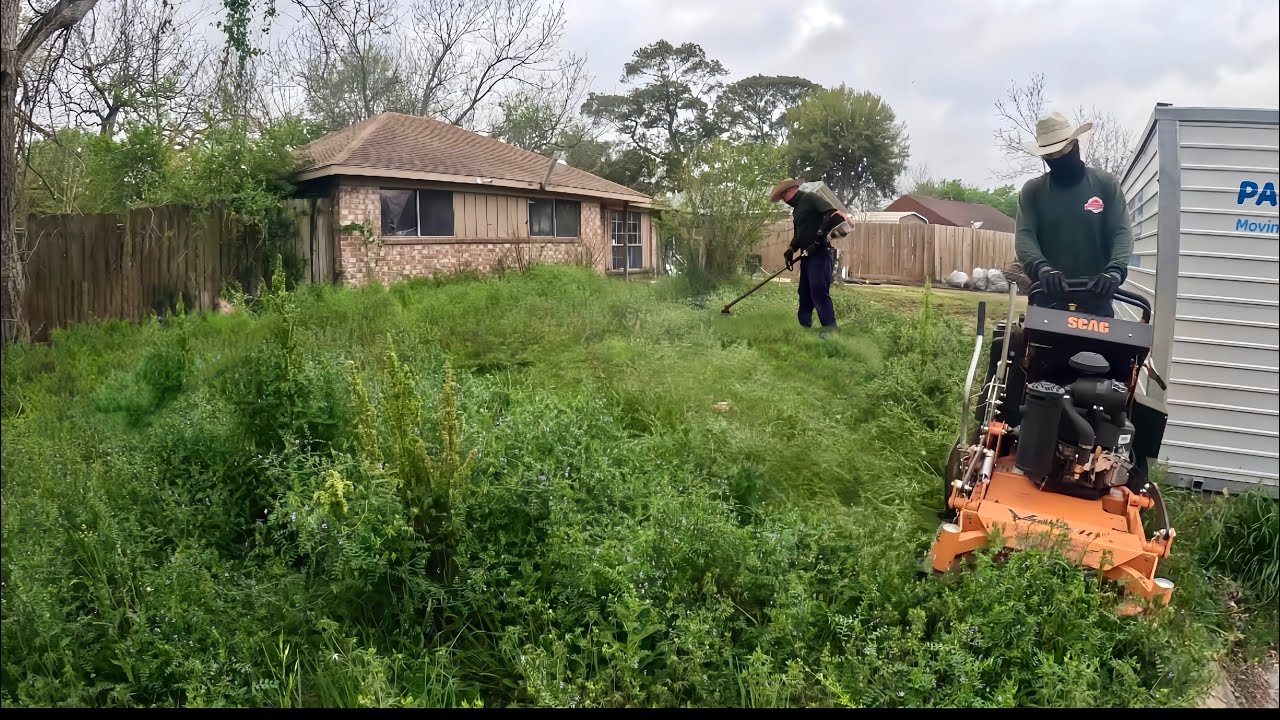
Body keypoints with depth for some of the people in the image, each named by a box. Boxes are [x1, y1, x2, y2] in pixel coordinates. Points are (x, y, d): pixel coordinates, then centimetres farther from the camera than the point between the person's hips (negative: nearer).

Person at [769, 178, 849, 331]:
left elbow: (833, 214, -21)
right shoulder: (797, 209, 22)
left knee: (819, 290, -15)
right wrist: (791, 250, 7)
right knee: (804, 292, 12)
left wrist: (821, 235, -24)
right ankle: (804, 325, 20)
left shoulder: (811, 198, -8)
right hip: (807, 255, 10)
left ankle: (830, 327, -14)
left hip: (820, 253, -10)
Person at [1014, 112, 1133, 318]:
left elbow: (1121, 232, -4)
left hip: (1096, 298, 0)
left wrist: (1115, 271, -25)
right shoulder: (1032, 190, 5)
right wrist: (1042, 268, -29)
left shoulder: (1106, 183, 5)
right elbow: (1024, 236, -8)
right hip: (1047, 298, 0)